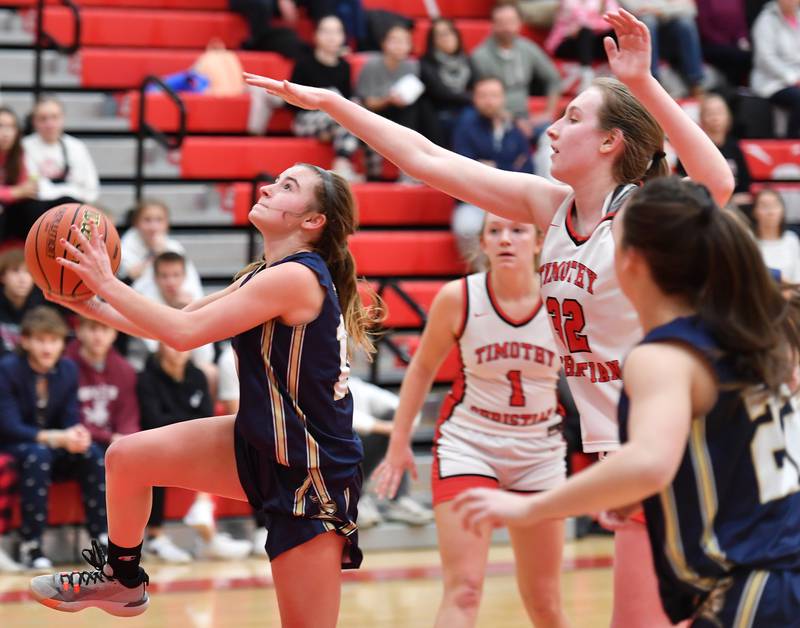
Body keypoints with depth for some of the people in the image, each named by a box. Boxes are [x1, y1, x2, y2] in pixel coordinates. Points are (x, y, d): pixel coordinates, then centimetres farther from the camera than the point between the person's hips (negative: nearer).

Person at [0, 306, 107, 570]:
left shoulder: (68, 370, -1)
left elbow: (71, 419, -1)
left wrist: (77, 435, -28)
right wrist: (57, 438, -34)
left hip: (55, 448, 5)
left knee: (92, 453, -23)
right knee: (38, 455, -37)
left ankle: (102, 537, -19)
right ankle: (30, 545, -34)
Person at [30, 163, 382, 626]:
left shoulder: (295, 277, -23)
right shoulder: (267, 275, 7)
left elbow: (184, 332, -24)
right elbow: (179, 323, 12)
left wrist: (108, 284, -16)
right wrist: (89, 305, 4)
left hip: (313, 475, -9)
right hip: (263, 446, 9)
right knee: (128, 457, 5)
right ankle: (123, 581, 29)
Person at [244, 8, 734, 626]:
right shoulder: (550, 205, 5)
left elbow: (717, 184, -38)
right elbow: (430, 161, 9)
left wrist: (644, 85, -44)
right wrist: (331, 104, 9)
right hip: (615, 446, 8)